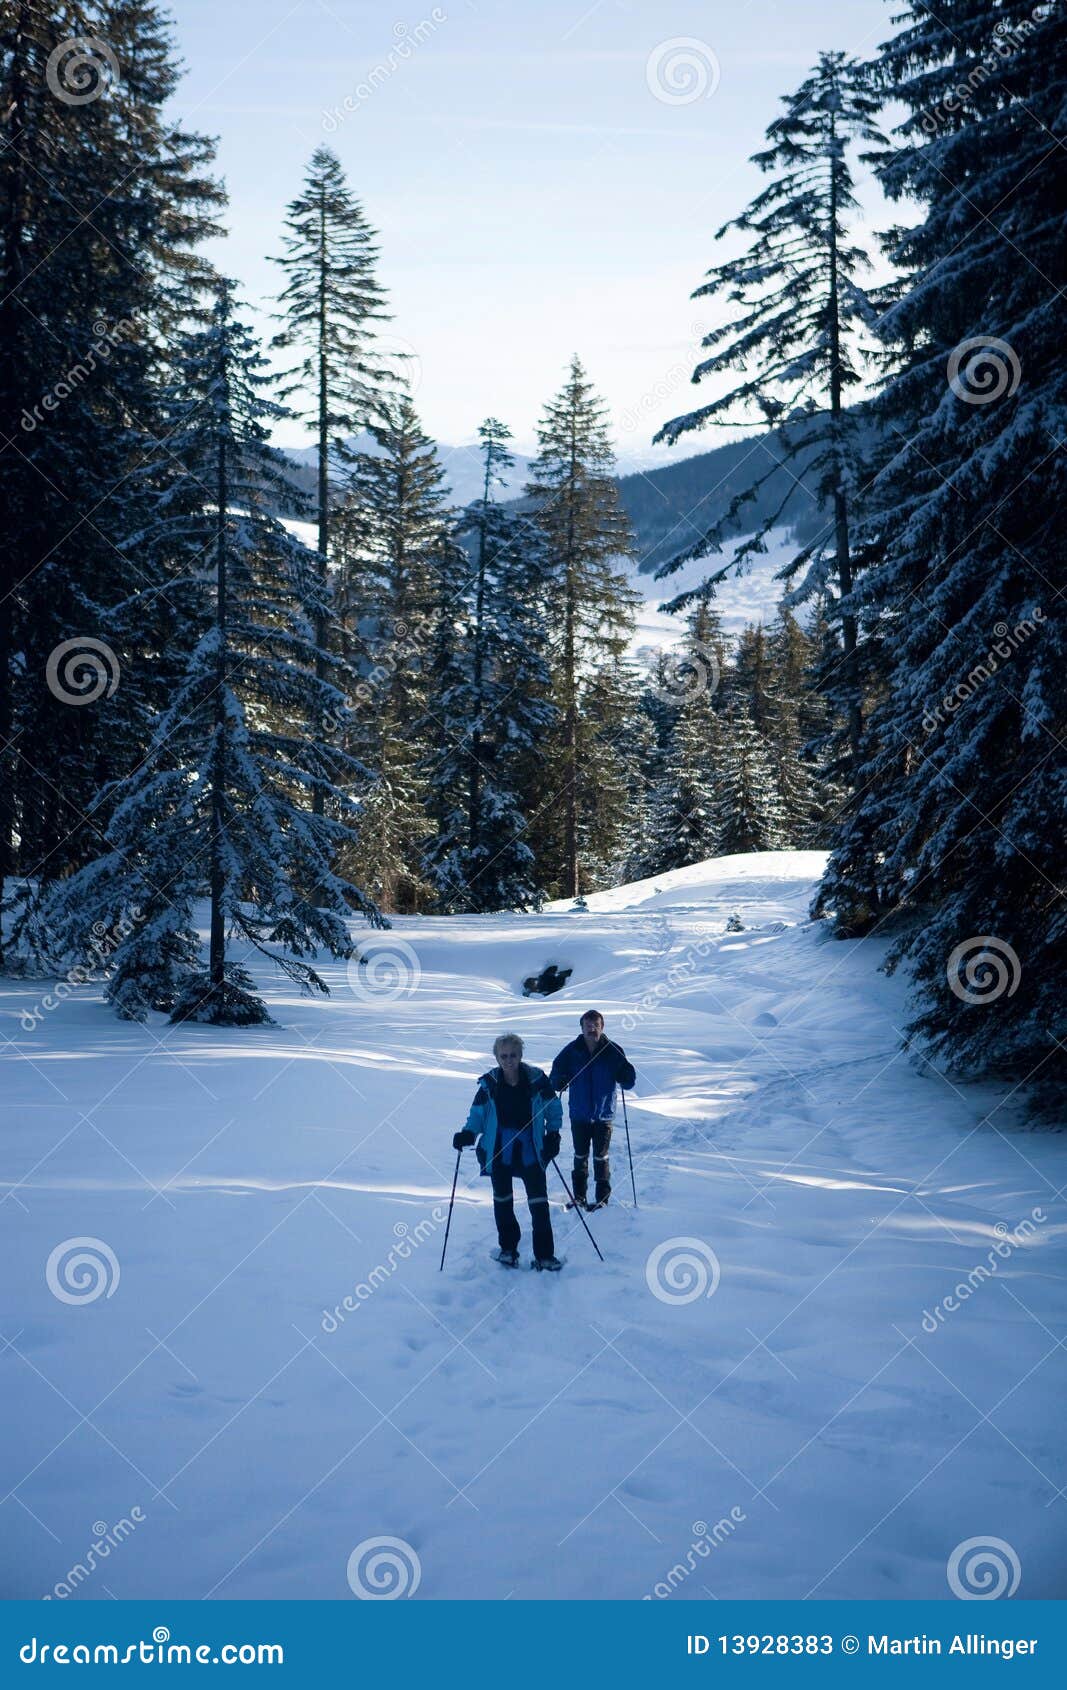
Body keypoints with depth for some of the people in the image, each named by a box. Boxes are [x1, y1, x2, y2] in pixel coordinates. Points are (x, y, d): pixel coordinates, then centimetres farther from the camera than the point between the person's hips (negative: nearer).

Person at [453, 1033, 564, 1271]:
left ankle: (544, 1255, 4)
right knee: (502, 1200, 13)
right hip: (498, 1151, 1)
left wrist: (553, 1135, -3)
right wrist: (468, 1134, -13)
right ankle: (508, 1248, 29)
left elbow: (553, 1109, 6)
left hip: (530, 1151, -1)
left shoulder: (536, 1079, -8)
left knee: (539, 1202, -3)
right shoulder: (489, 1084, -6)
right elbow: (478, 1113, 4)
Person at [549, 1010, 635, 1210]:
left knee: (600, 1157, 2)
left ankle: (602, 1197, 13)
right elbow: (554, 1079, 1)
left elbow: (628, 1082, -3)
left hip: (603, 1114, -2)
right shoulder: (571, 1051, -3)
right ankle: (579, 1196, 24)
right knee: (580, 1156, 13)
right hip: (579, 1114, 2)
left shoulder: (613, 1051, -6)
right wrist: (560, 1081, -22)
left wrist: (626, 1074, -26)